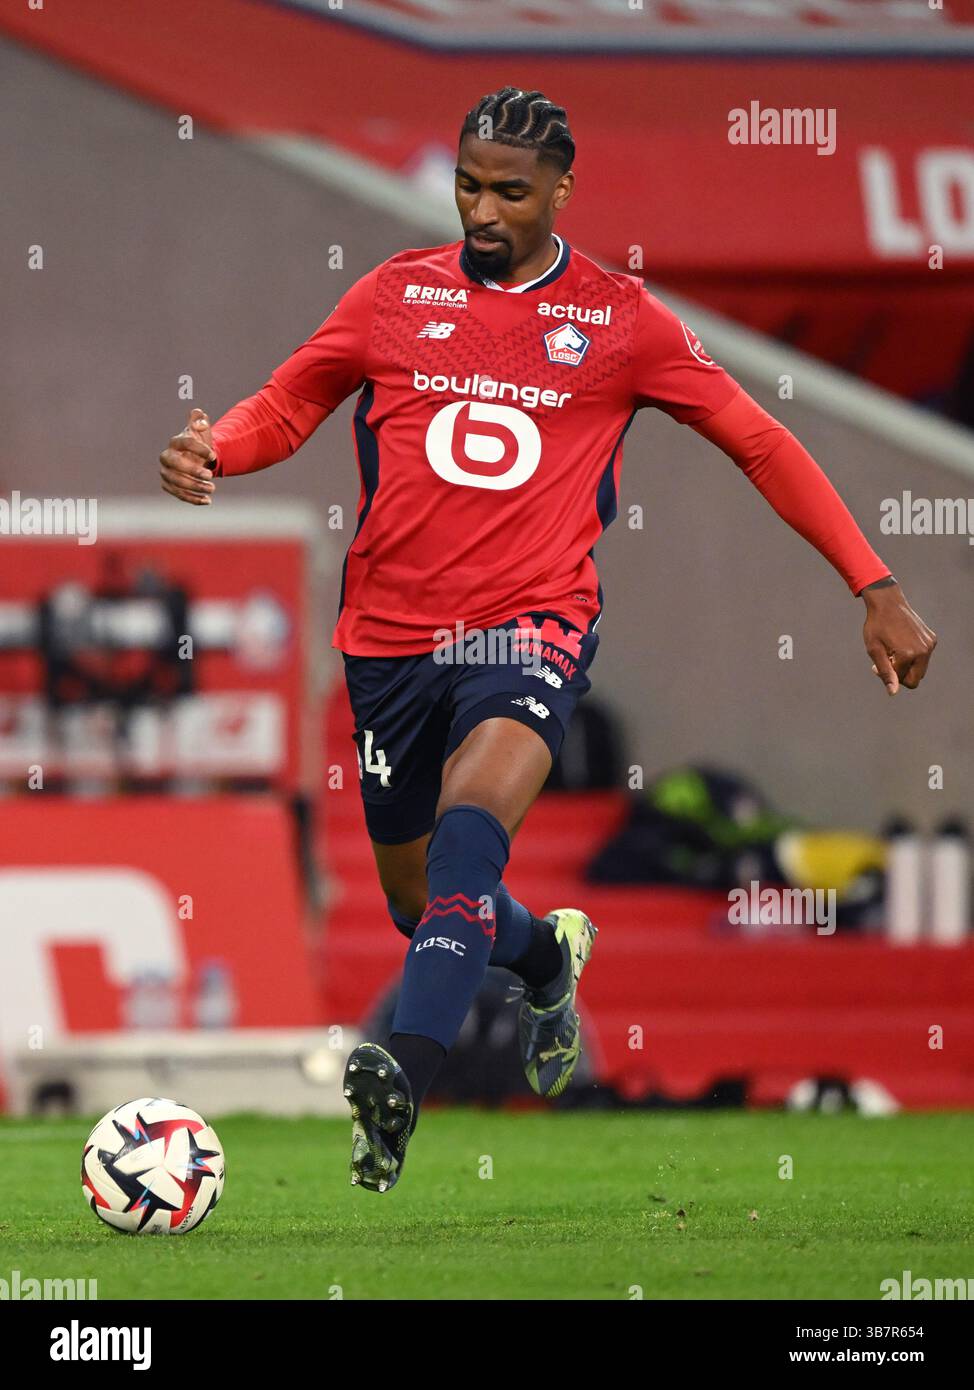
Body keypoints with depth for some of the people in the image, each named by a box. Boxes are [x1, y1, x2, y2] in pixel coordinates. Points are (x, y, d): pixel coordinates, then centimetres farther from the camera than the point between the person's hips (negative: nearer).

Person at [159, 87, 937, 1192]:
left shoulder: (621, 321, 3)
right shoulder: (397, 296, 7)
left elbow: (760, 444, 9)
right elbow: (288, 404, 15)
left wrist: (875, 588, 6)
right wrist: (212, 451, -10)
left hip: (532, 625, -3)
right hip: (391, 633, 3)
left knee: (473, 817, -33)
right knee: (420, 904, 13)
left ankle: (403, 1080, -47)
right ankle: (550, 955, 49)